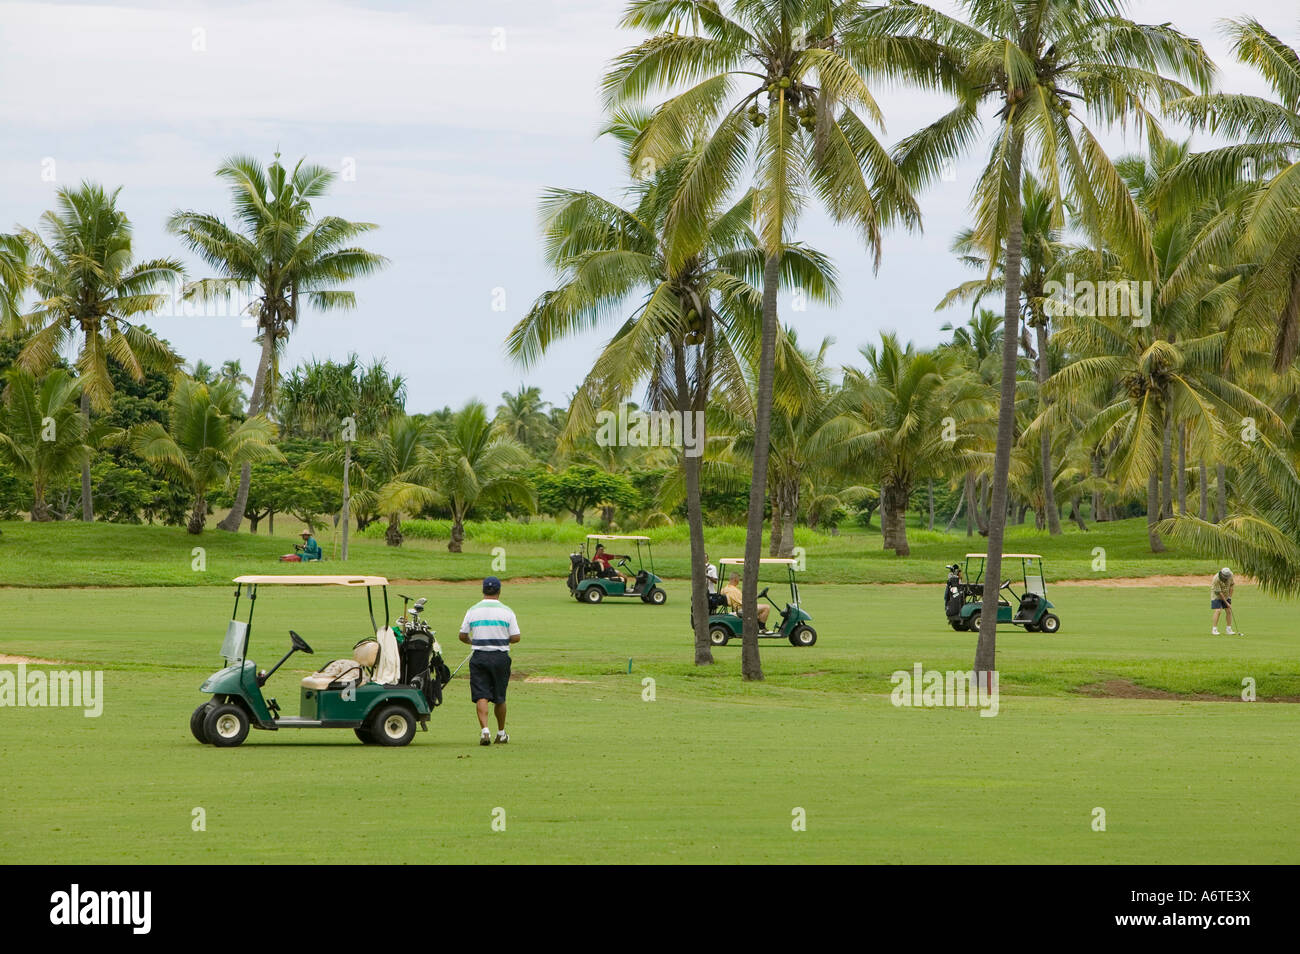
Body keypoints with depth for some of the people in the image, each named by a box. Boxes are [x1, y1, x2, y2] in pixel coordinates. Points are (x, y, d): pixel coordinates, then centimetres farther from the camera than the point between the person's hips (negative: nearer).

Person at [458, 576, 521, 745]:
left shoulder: (473, 611, 1)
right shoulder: (506, 611, -2)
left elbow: (463, 636, 6)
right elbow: (516, 637, -3)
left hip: (479, 657, 0)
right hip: (501, 657, 0)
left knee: (481, 696, -4)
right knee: (499, 698, 12)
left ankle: (484, 729, -22)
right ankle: (501, 733, 22)